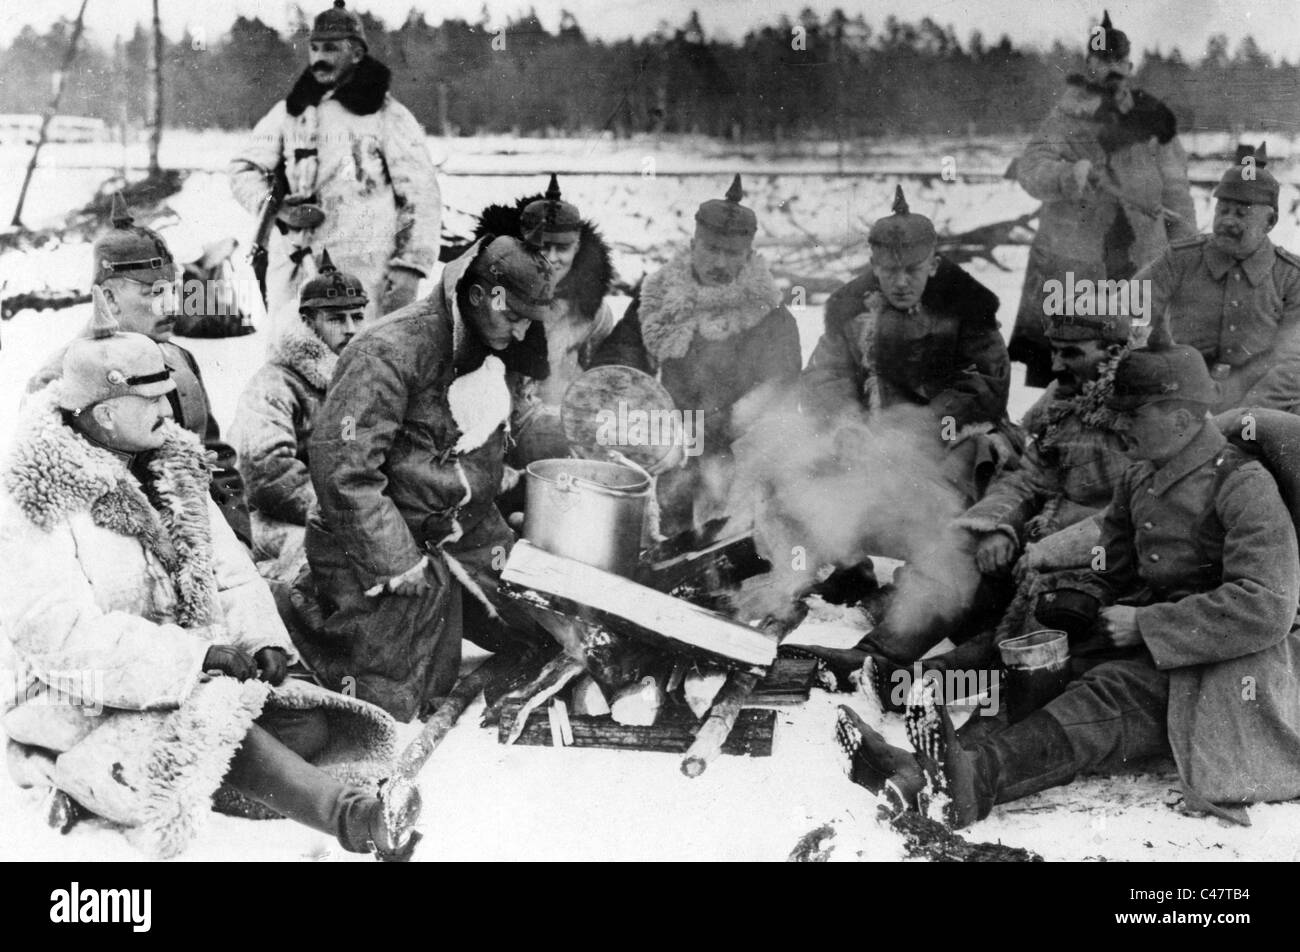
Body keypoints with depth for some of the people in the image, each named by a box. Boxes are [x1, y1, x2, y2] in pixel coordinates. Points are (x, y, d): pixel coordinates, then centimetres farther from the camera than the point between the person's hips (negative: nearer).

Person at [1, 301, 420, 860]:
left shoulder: (174, 475, 11)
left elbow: (230, 571, 10)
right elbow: (64, 637, -22)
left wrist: (264, 642, -12)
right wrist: (199, 655, -27)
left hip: (194, 682, 7)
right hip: (91, 713, -7)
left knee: (311, 725, -15)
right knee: (214, 726, -34)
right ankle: (354, 817, -42)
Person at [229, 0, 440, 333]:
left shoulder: (388, 116, 5)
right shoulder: (289, 111, 16)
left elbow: (421, 194, 2)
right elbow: (244, 168, 19)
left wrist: (409, 267, -7)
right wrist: (274, 206, -3)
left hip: (363, 277, -4)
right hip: (294, 272, 4)